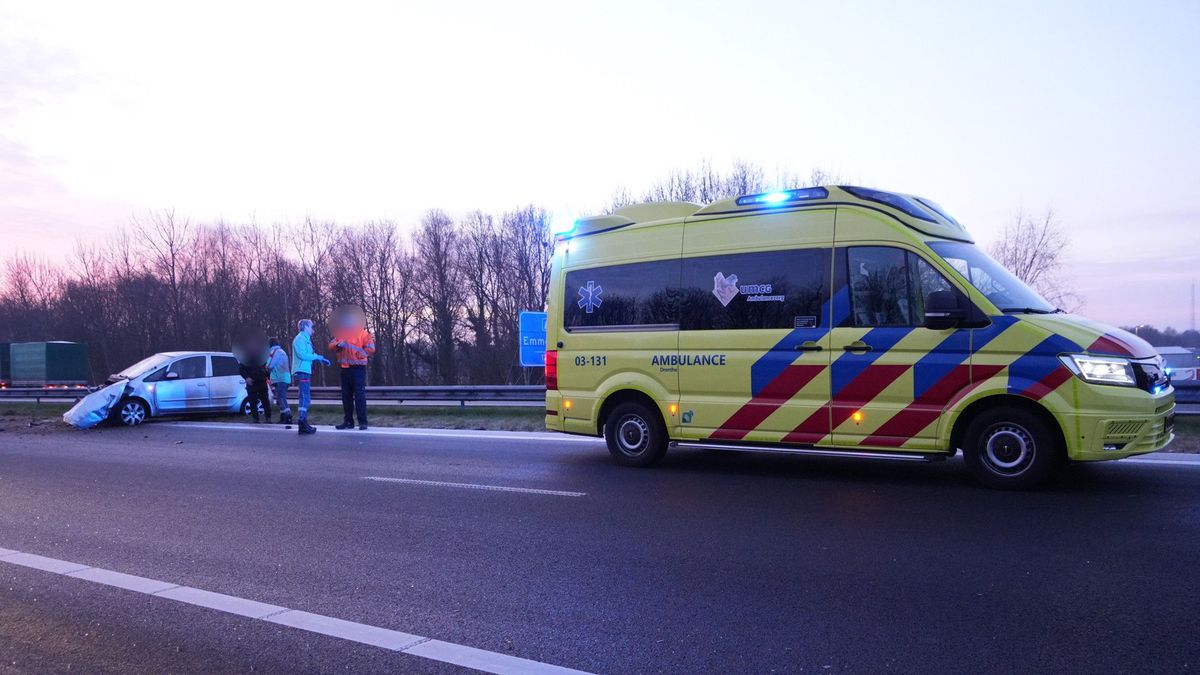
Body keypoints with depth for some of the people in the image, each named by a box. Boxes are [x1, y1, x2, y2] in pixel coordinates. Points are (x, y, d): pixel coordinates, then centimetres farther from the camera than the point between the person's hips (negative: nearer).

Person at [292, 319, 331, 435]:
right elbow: (302, 355, -20)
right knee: (305, 397, -15)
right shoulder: (300, 339, -9)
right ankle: (302, 421, -18)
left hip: (306, 372, 11)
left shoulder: (306, 339, 22)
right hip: (302, 372, -11)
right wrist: (317, 357, -11)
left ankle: (303, 425, 17)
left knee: (305, 398, 13)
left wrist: (321, 359, 16)